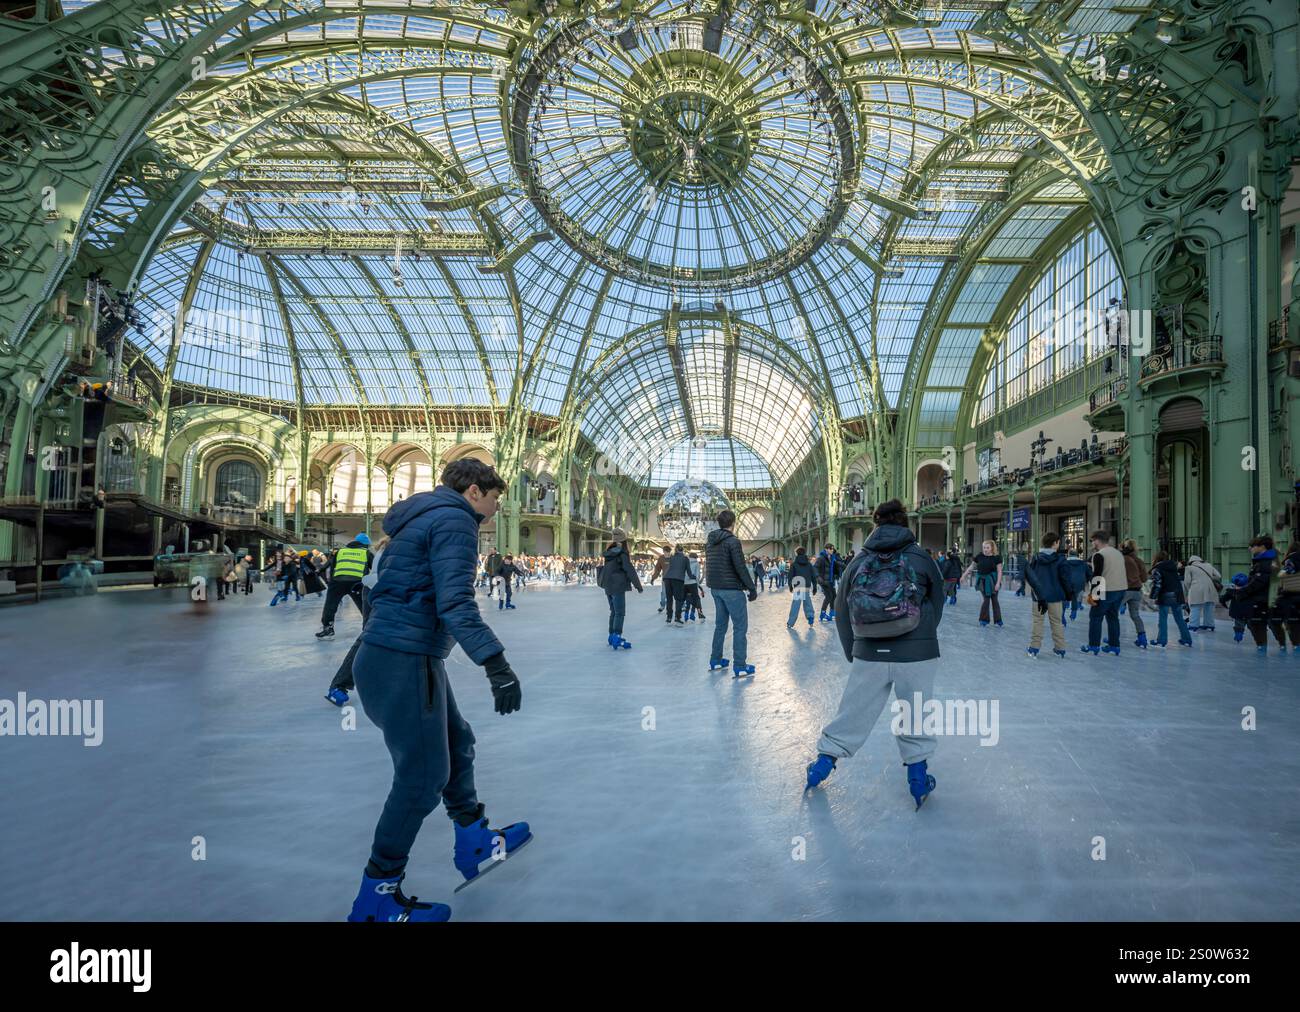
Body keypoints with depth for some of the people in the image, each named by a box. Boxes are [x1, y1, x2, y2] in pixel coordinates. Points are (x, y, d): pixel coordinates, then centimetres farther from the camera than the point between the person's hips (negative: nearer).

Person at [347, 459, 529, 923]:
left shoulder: (424, 516, 18)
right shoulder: (454, 520, -13)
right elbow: (455, 602, -25)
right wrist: (496, 663, -28)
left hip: (404, 657, 11)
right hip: (404, 662, -11)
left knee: (456, 743, 20)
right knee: (423, 775, 0)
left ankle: (474, 845, 35)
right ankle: (376, 898, 15)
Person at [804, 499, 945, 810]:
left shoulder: (858, 561, 1)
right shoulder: (922, 559, -2)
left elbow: (841, 612, 6)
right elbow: (937, 606, 8)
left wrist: (852, 652, 17)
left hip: (869, 656, 1)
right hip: (917, 656, -1)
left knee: (853, 712, 14)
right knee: (915, 716, 15)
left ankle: (824, 760, 24)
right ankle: (918, 778, 24)